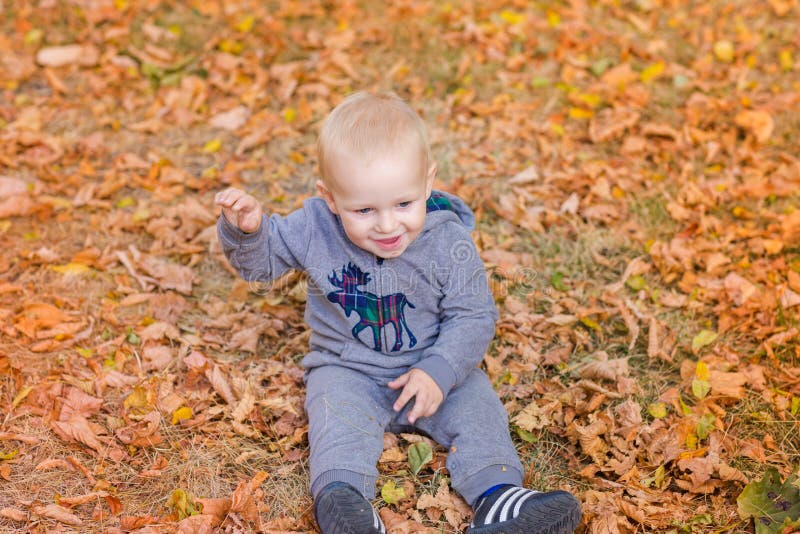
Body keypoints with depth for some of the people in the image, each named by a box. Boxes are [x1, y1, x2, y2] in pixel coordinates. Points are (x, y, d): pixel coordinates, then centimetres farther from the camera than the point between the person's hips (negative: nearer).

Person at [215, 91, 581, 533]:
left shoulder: (447, 242, -17)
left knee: (477, 408, -17)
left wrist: (439, 371, -25)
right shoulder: (314, 228, -14)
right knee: (338, 415, -28)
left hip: (431, 368, 1)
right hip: (347, 372, 0)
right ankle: (339, 495, -41)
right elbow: (260, 259, 0)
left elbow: (472, 315, -11)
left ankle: (497, 494, -23)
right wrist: (245, 228, -23)